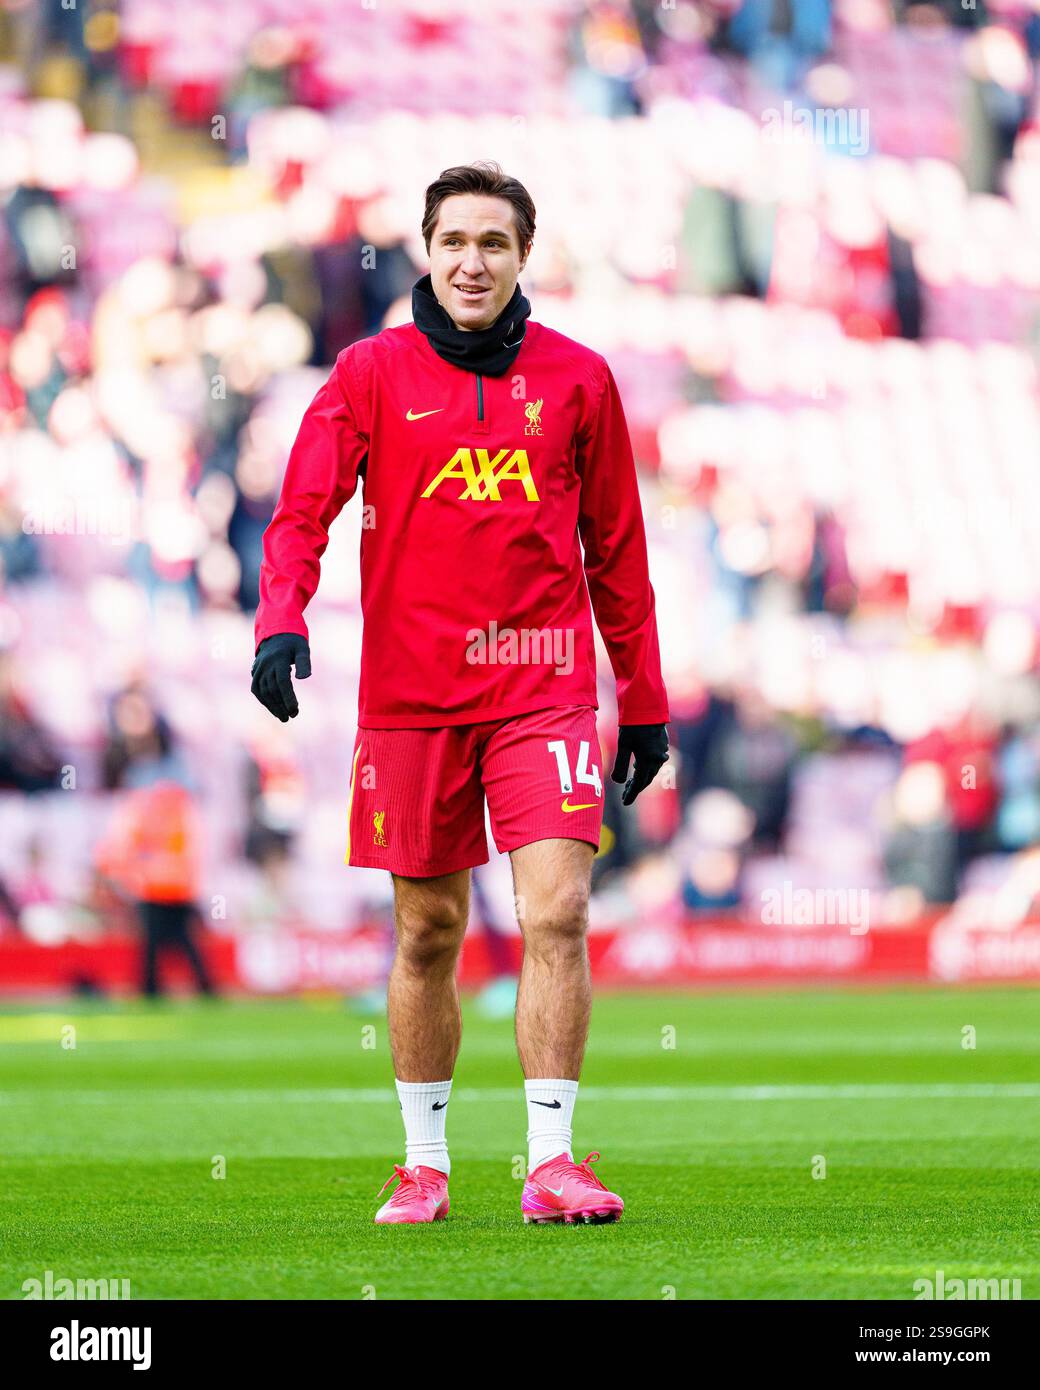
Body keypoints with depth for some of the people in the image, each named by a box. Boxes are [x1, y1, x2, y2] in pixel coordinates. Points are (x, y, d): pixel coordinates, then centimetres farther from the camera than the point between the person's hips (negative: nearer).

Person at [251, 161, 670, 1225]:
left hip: (543, 689, 0)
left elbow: (615, 548, 13)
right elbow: (303, 509, -4)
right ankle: (425, 1160, 19)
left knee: (556, 913, -12)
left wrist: (644, 699, 13)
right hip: (410, 691, 0)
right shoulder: (373, 372, 4)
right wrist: (280, 620, -23)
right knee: (426, 931, 7)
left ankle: (552, 1158, -9)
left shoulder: (577, 378, 7)